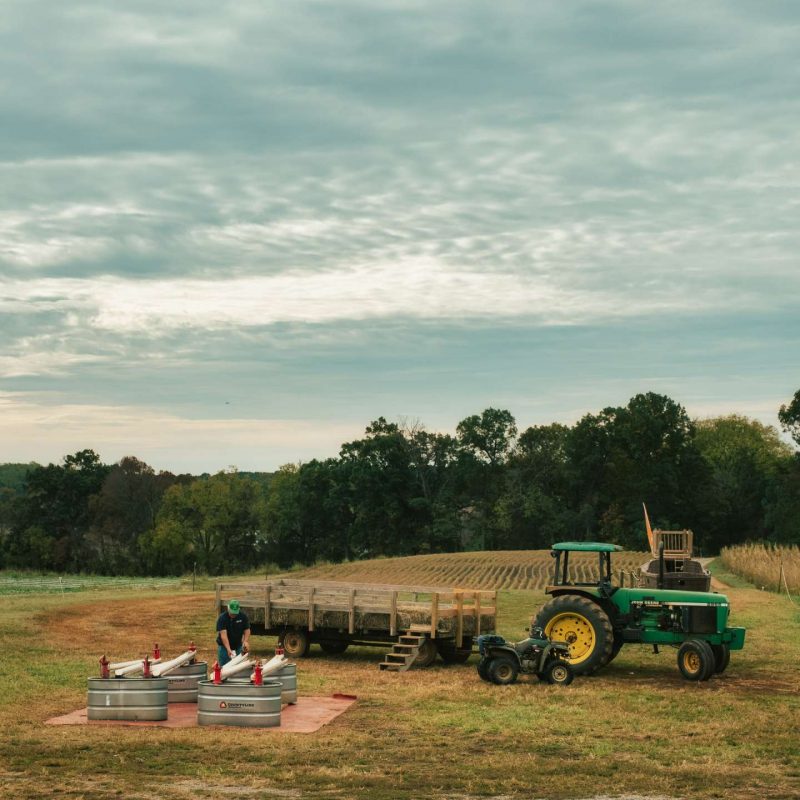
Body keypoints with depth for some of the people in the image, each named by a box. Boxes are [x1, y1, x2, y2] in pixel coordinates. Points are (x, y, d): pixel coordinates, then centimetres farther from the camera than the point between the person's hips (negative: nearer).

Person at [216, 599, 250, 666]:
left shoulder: (243, 616, -8)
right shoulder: (222, 618, -20)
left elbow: (246, 630, -4)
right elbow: (223, 635, -28)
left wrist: (246, 641, -24)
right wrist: (228, 649, -39)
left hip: (238, 646, 3)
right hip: (224, 646, -3)